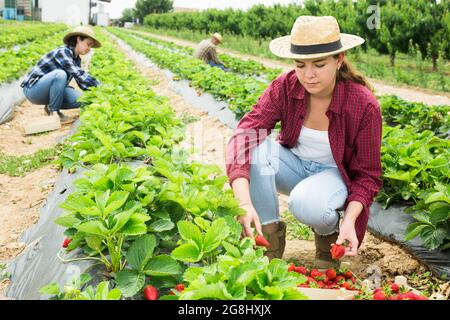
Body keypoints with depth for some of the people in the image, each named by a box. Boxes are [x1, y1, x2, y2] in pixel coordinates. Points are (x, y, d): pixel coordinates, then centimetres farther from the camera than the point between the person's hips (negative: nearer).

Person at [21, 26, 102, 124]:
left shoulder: (76, 59, 4)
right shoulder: (63, 52, -22)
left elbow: (81, 81, 3)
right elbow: (78, 75, -32)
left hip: (48, 89, 8)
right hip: (33, 89, -8)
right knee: (60, 74, -35)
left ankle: (51, 106, 8)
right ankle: (53, 112, -18)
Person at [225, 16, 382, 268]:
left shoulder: (364, 105, -23)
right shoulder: (284, 87, -19)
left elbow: (367, 174, -14)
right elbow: (245, 133, -32)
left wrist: (350, 220, -33)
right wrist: (244, 202, -47)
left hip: (336, 174, -2)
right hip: (294, 165, 3)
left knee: (307, 204, -37)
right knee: (254, 148, -29)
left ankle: (331, 232, 1)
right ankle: (270, 236, -13)